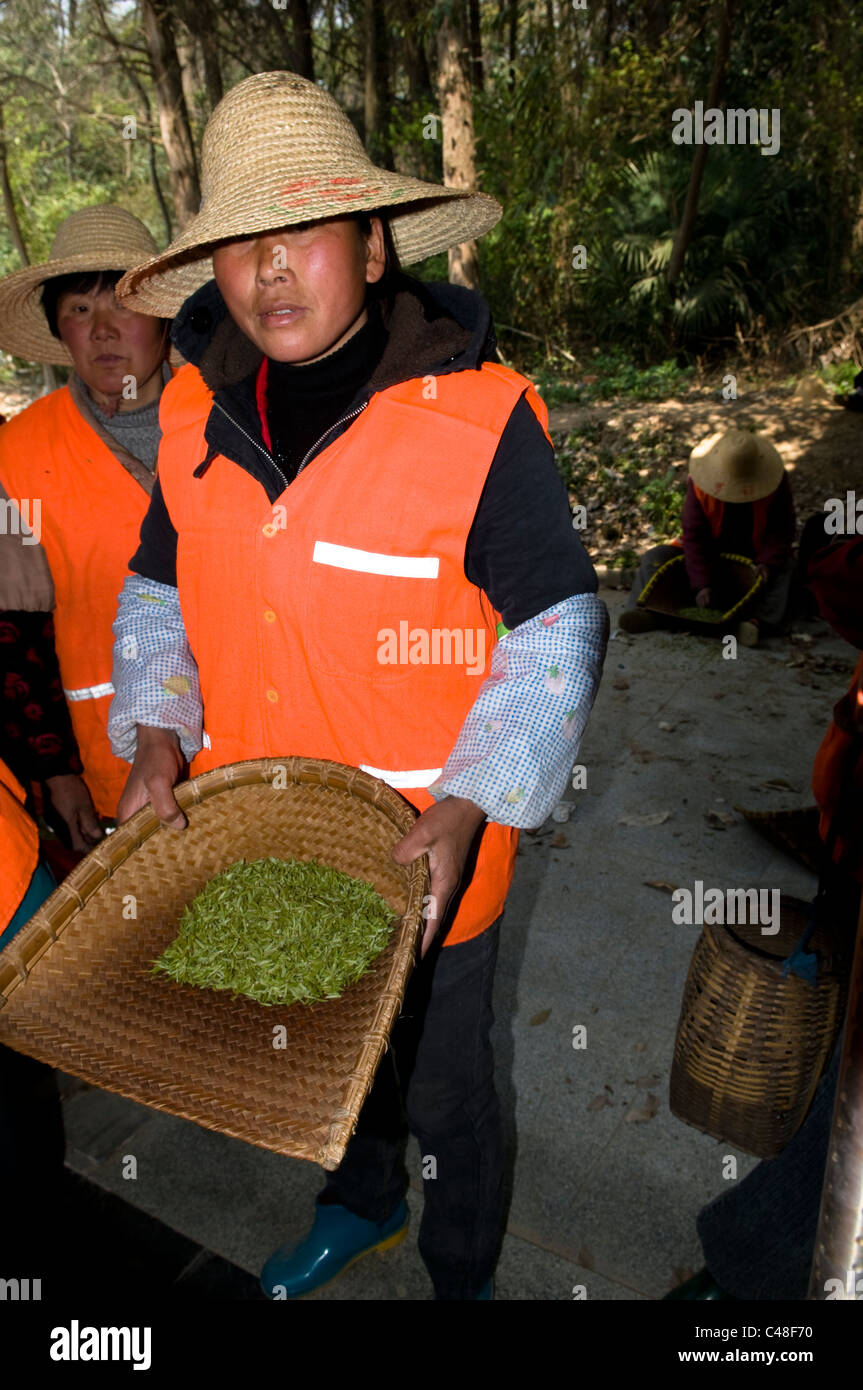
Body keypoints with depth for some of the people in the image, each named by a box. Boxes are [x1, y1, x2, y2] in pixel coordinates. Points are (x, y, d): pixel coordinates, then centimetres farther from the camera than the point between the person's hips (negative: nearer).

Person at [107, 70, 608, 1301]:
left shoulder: (481, 417, -18)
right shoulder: (200, 411, -2)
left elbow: (560, 626, -14)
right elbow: (159, 592, 8)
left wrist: (467, 808, -23)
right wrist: (156, 737, -7)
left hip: (427, 856, -4)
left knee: (444, 1090, 19)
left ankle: (461, 1275, 52)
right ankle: (361, 1204, 62)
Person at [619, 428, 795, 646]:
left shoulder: (776, 483, -14)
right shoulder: (700, 482, -17)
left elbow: (782, 531, -7)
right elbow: (694, 535, -19)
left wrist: (769, 562, -28)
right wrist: (702, 584, -29)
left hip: (753, 557, 0)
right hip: (709, 553, 1)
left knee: (783, 570, -33)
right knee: (654, 558, -18)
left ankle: (757, 620, -56)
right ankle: (649, 608, -44)